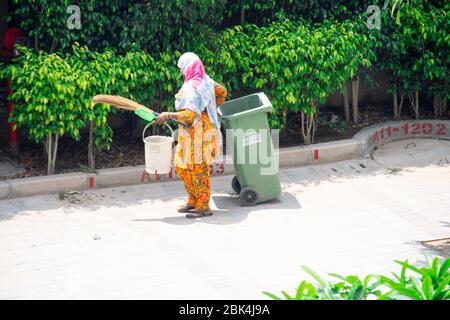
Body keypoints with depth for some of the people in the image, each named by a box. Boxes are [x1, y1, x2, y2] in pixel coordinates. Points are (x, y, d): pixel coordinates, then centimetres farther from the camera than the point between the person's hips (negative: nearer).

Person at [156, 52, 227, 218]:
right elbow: (222, 91, 22)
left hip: (197, 135, -10)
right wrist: (213, 108, 33)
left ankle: (203, 207, 7)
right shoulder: (205, 81, 6)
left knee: (197, 168, -1)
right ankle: (193, 201, 26)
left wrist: (168, 116, -25)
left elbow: (190, 115, -30)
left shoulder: (191, 88, -22)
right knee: (182, 166, 17)